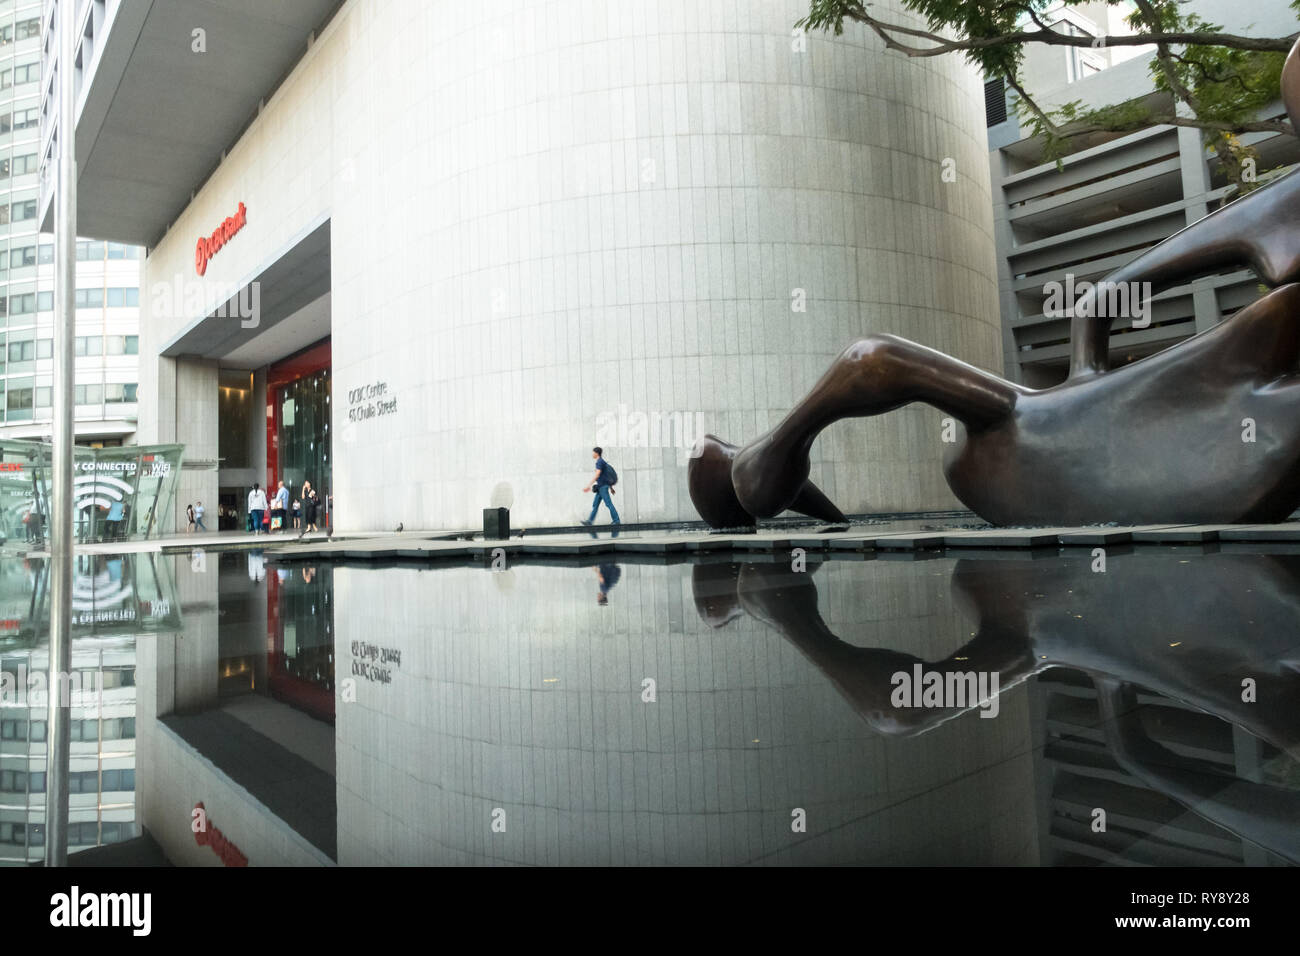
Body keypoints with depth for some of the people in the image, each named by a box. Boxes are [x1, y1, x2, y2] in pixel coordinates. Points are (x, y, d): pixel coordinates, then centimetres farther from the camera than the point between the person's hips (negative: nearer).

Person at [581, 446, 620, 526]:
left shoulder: (600, 462, -12)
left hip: (603, 486, -10)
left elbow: (597, 475, -21)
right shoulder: (602, 462, 18)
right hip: (601, 487, 10)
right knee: (595, 504, 7)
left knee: (608, 504, -8)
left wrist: (589, 486, -24)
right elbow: (607, 475, 22)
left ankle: (616, 521, -5)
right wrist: (611, 487, 24)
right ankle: (590, 521, 7)